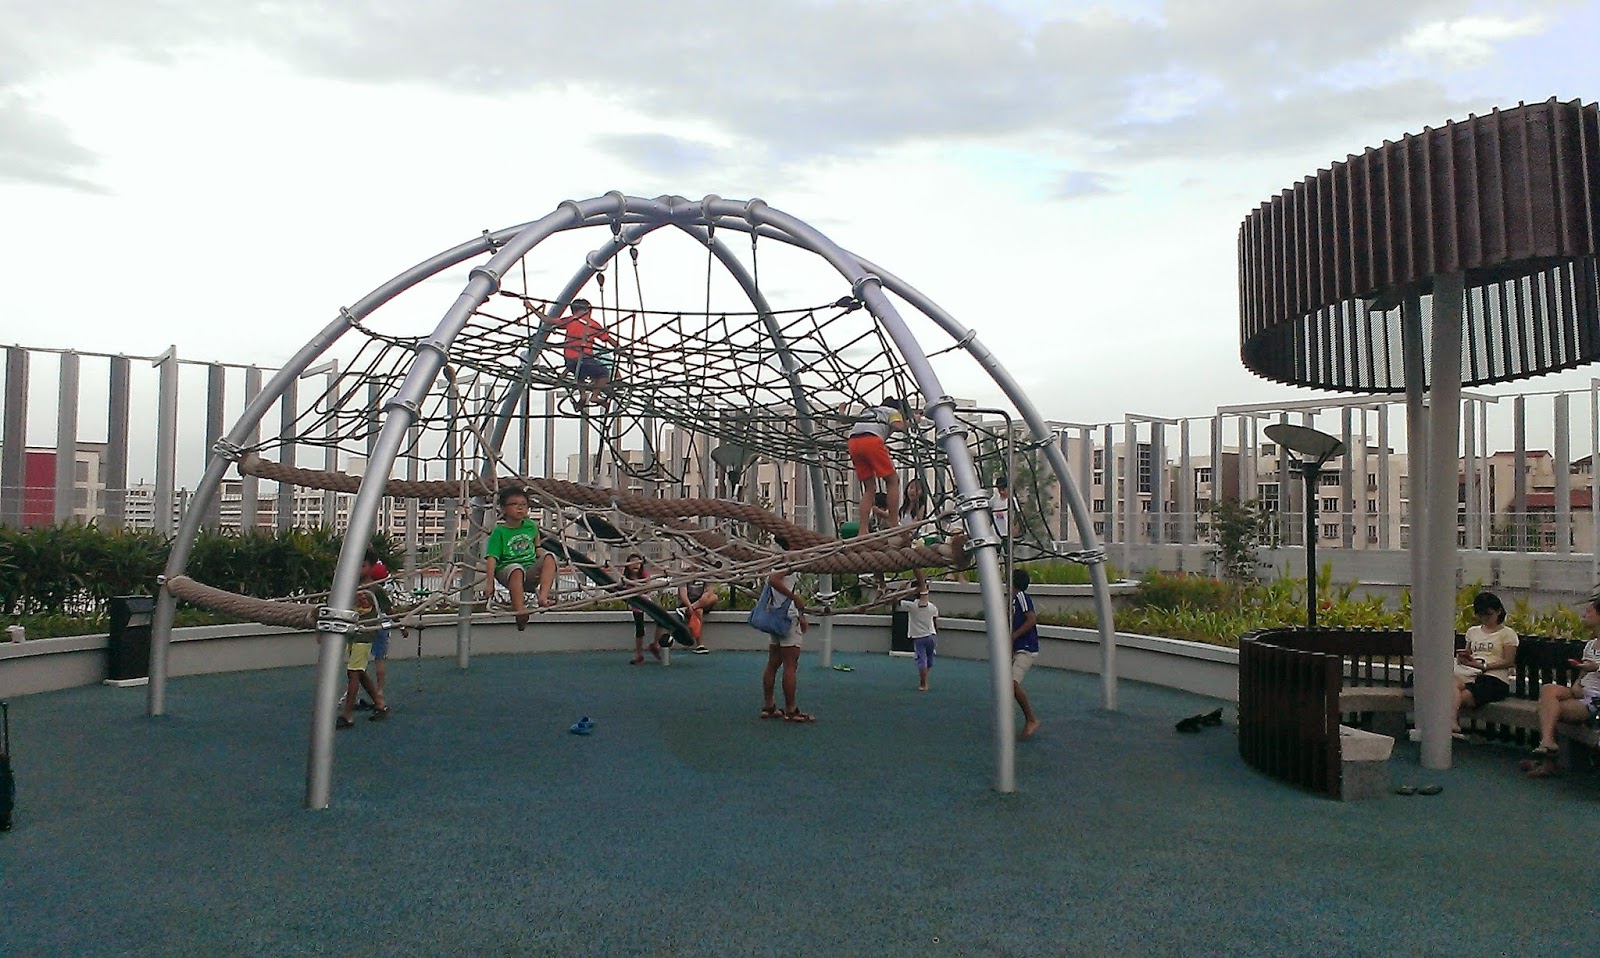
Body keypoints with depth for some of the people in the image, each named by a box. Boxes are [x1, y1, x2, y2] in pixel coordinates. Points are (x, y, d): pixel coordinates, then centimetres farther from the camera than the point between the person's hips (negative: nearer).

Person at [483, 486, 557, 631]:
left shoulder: (531, 526, 10)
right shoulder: (499, 532, -5)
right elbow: (491, 559, -12)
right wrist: (489, 584, -19)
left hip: (531, 568, 5)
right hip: (507, 569, -4)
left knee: (549, 558, -20)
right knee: (517, 570, -38)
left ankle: (543, 596, -35)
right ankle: (520, 612, -47)